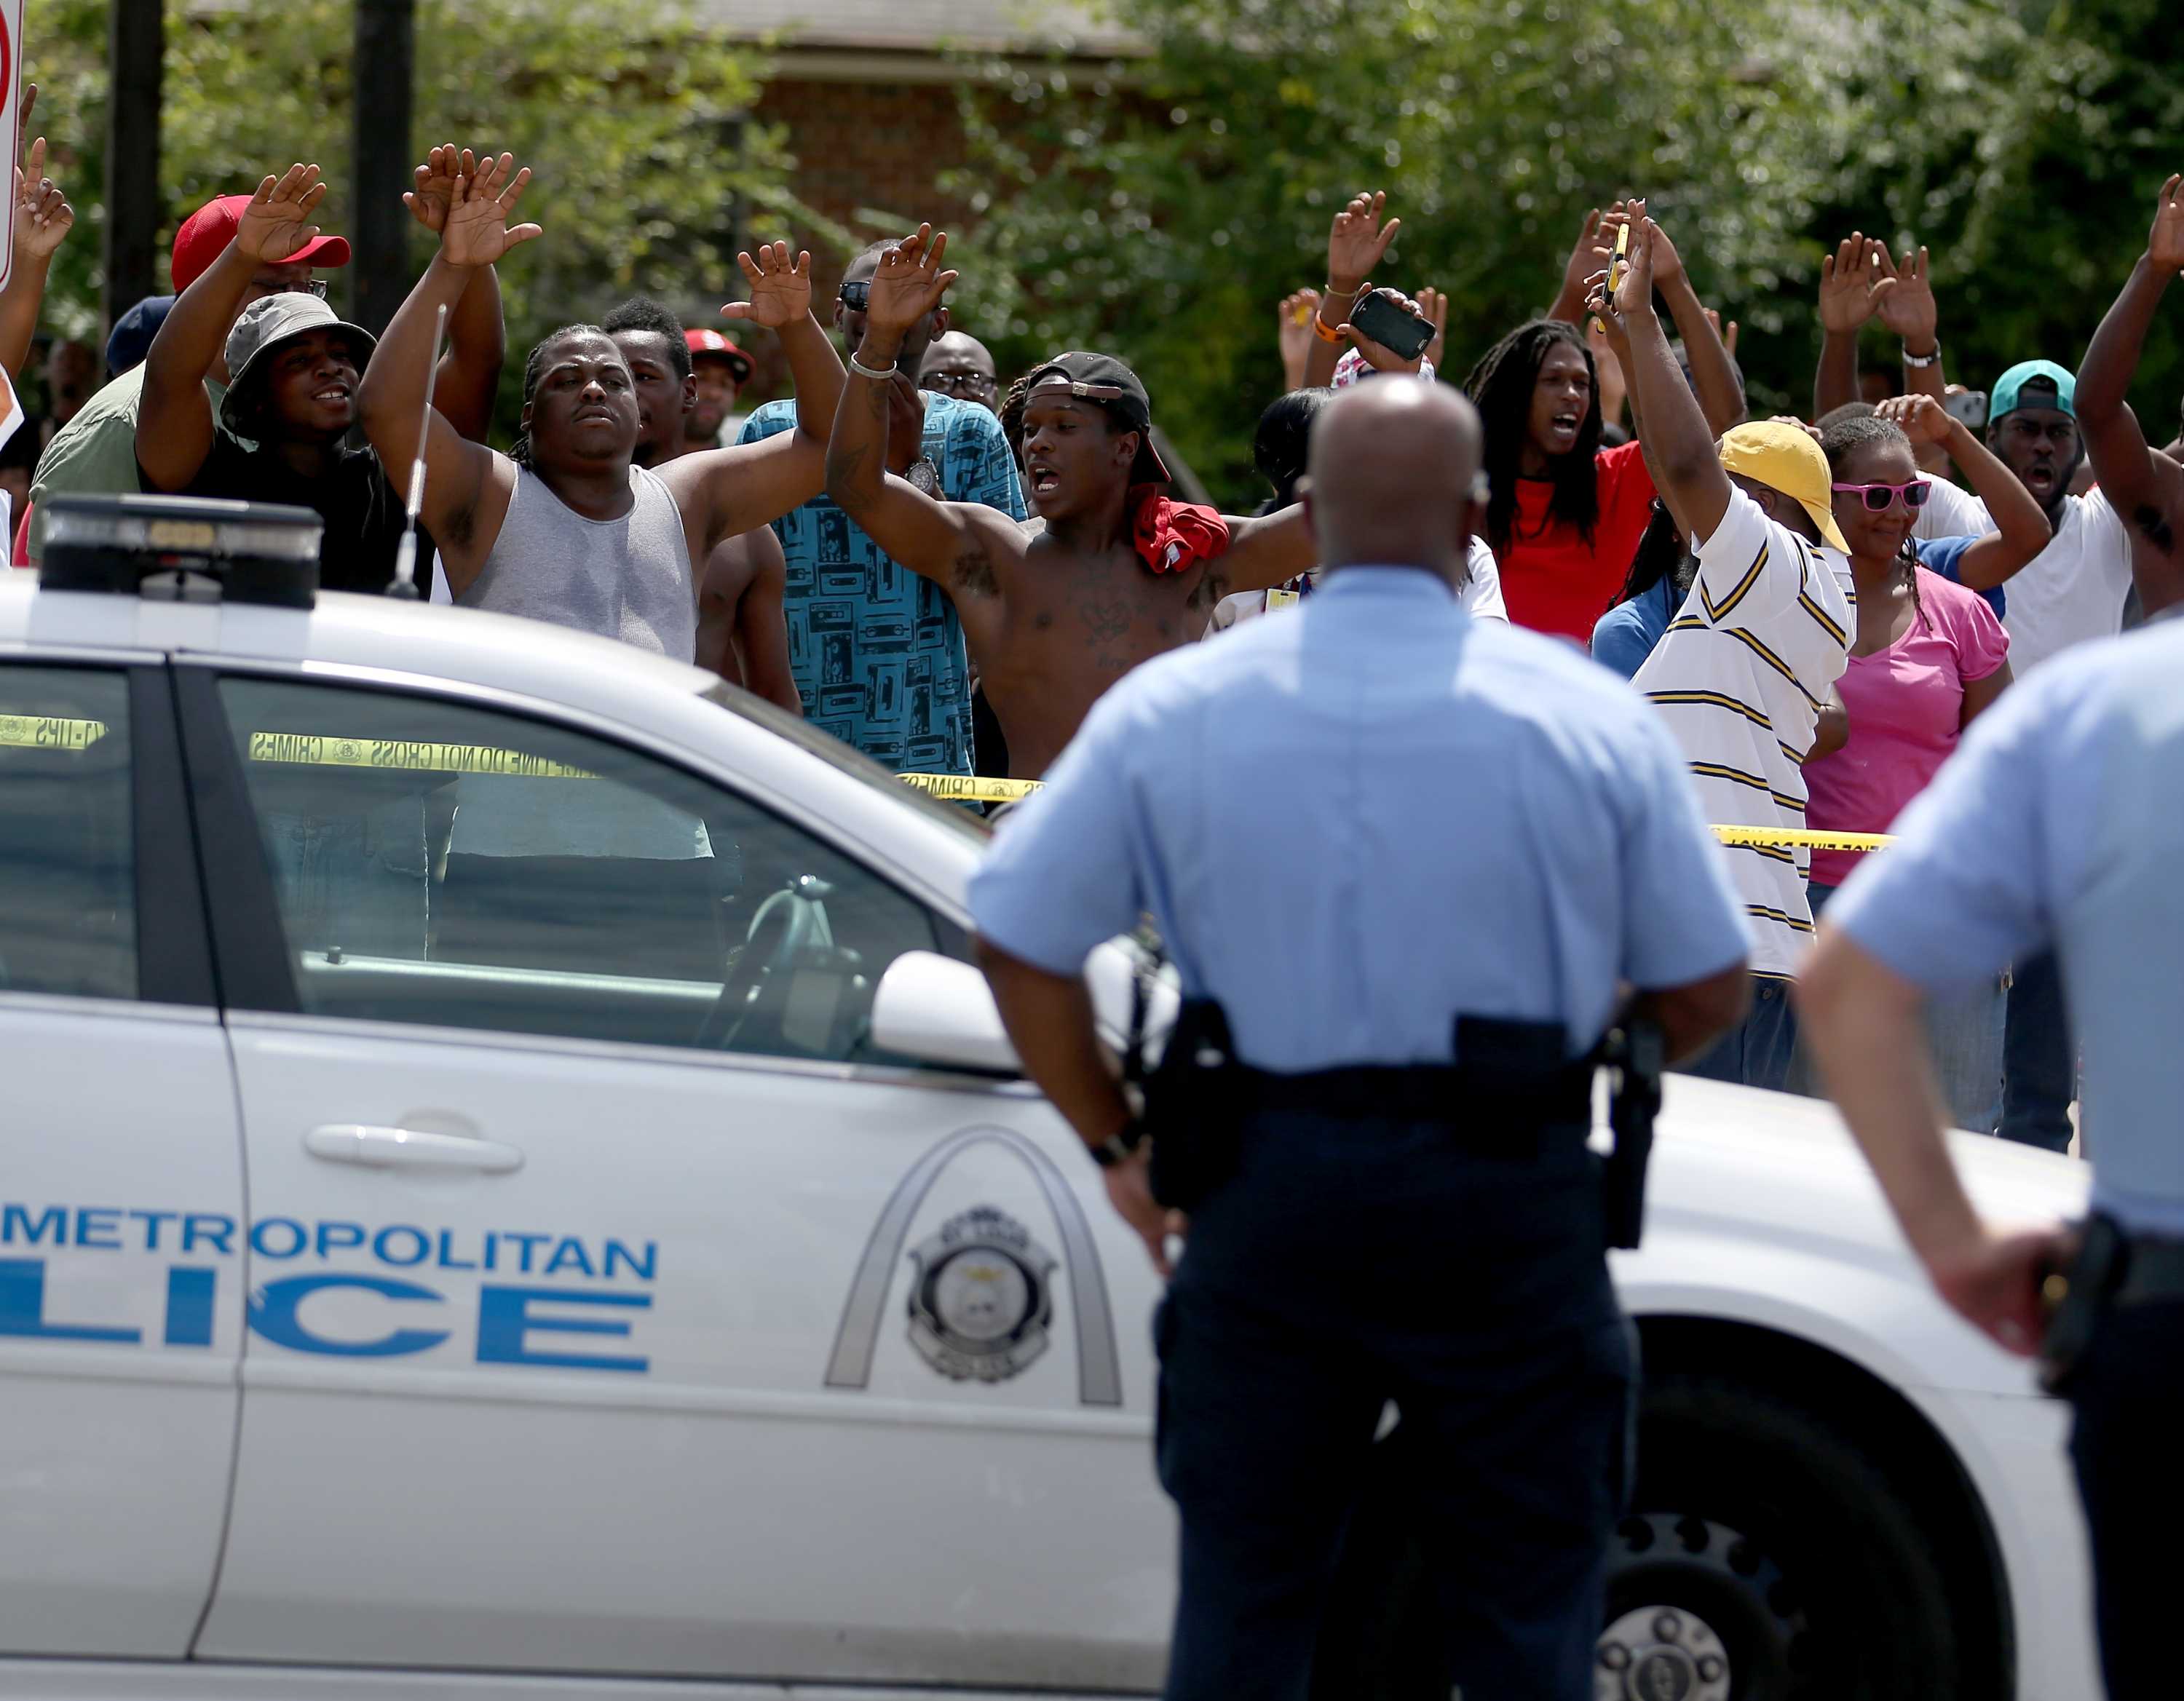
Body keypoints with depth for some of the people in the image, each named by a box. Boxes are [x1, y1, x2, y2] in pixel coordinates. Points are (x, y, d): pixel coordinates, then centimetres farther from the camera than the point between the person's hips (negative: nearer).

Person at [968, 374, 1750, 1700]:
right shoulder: (1588, 717, -3)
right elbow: (1706, 991, 1)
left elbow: (1023, 944, 0)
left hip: (1269, 1194, 1)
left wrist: (1116, 1143, 11)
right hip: (1509, 1201, -1)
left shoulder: (1172, 710, 0)